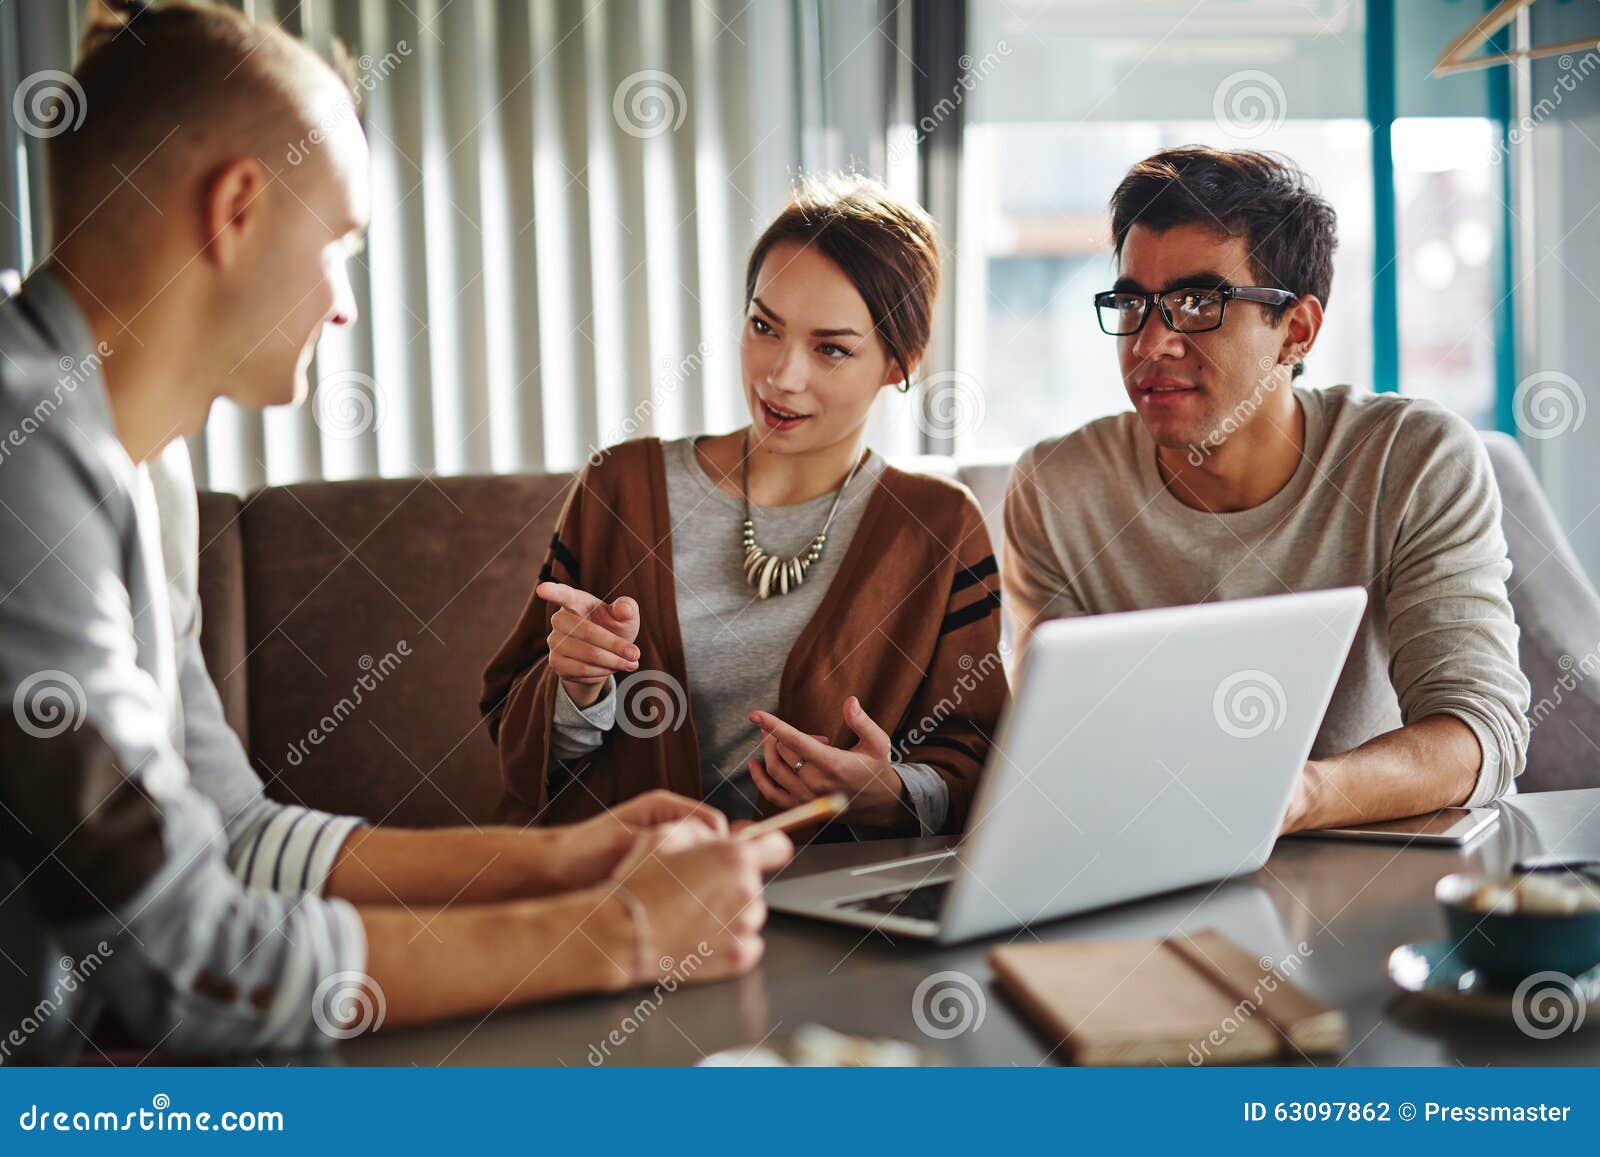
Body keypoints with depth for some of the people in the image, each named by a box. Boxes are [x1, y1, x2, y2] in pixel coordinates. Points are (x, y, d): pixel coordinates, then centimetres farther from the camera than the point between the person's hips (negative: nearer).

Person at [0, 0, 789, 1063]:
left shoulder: (139, 457, 9)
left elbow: (223, 833, 13)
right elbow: (186, 960, -22)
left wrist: (548, 858, 6)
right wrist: (616, 933, -15)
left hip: (86, 1042, 8)